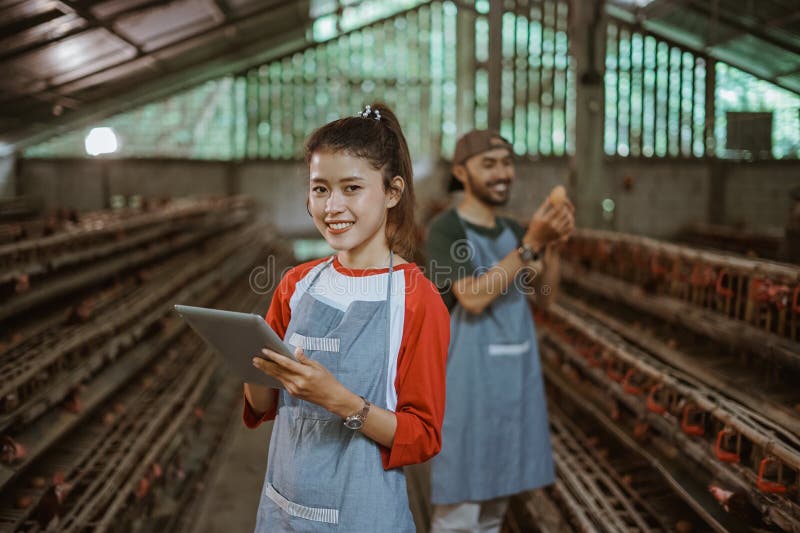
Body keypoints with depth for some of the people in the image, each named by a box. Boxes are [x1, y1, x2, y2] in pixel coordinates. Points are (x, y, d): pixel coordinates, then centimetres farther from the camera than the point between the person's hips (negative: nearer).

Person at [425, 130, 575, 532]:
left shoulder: (511, 231, 10)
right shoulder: (444, 230, -12)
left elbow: (545, 291, 0)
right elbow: (473, 299, -23)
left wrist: (554, 241, -16)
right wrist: (531, 244, -26)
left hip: (516, 377, 7)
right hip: (469, 381, -7)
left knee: (494, 495, 14)